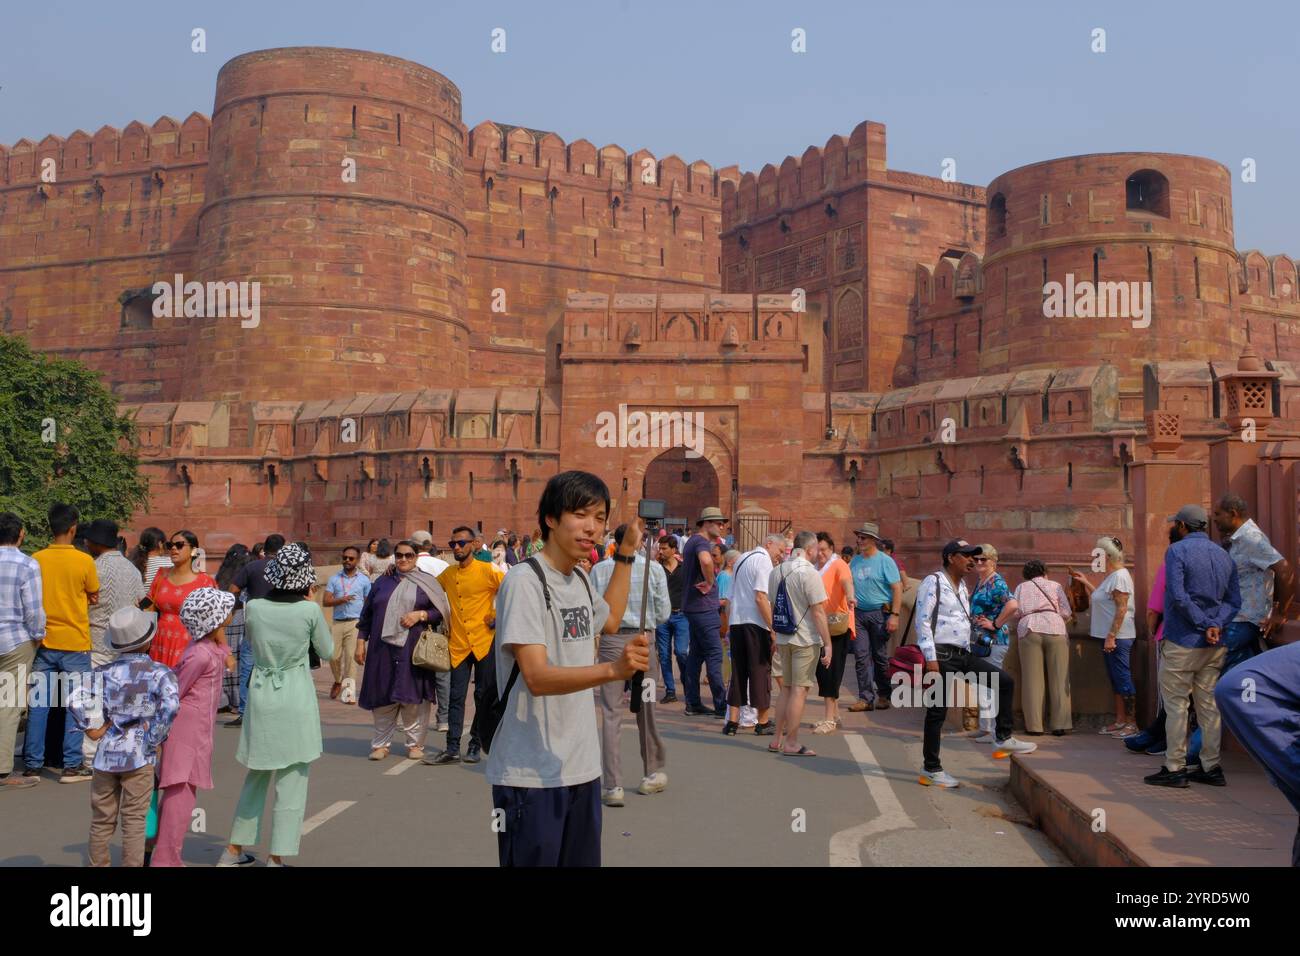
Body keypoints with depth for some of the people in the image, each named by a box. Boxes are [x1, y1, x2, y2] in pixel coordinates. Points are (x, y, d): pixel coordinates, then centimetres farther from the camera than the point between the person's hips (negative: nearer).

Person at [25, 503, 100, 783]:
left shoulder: (36, 559, -2)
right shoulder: (84, 561, -10)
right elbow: (94, 599, 1)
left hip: (43, 641, 3)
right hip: (75, 643, -3)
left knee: (39, 705, 10)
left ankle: (32, 765, 15)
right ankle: (72, 765, 7)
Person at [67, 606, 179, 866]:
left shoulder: (104, 673, 1)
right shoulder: (159, 673, -9)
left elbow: (75, 701, -9)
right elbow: (171, 705, -25)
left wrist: (94, 730, 0)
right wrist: (154, 737, -12)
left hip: (106, 754, 3)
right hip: (139, 756, -3)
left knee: (102, 820, 17)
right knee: (134, 821, 4)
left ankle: (97, 864, 29)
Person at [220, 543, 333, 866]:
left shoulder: (254, 608, -5)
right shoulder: (310, 610, -13)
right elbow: (327, 652, 2)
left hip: (260, 697, 4)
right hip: (297, 700, -4)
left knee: (256, 777, 20)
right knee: (291, 782, 5)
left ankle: (234, 850, 30)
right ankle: (277, 857, 7)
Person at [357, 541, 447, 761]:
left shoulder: (427, 582, 8)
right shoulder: (382, 582, 14)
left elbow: (441, 611, 4)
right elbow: (366, 614, 15)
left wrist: (420, 615, -12)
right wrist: (361, 642, 9)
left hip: (414, 649, -2)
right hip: (383, 648, 2)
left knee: (413, 696, -1)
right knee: (383, 695, 4)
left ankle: (415, 743, 11)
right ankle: (381, 743, 15)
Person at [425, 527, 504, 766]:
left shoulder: (487, 571, -8)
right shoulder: (448, 573, 7)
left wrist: (499, 616, -9)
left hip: (484, 643, -3)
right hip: (458, 645, 4)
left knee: (484, 697, 5)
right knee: (456, 697, 3)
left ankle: (476, 745, 17)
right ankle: (452, 749, 6)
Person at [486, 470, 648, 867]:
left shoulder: (580, 579, 9)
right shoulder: (524, 580, -16)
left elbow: (609, 620, 31)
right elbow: (536, 678, -25)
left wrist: (626, 555, 25)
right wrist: (613, 669, -39)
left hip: (581, 769, 8)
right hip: (531, 775, -8)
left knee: (582, 860, 16)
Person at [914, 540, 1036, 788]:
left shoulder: (962, 587, 19)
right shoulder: (933, 582, -8)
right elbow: (922, 621, -14)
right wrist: (930, 659, -20)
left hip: (963, 655, 9)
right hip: (941, 656, -8)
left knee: (1005, 681, 3)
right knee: (937, 712, -3)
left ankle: (1002, 739, 11)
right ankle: (931, 769, 7)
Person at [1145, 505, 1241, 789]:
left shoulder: (1177, 551, -9)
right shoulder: (1224, 555, 12)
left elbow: (1178, 596, -19)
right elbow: (1234, 601, 8)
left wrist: (1205, 625, -11)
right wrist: (1216, 625, -5)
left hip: (1182, 642, -6)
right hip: (1216, 646, 6)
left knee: (1176, 705, 0)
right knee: (1209, 705, 11)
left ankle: (1175, 768, 2)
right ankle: (1211, 767, 15)